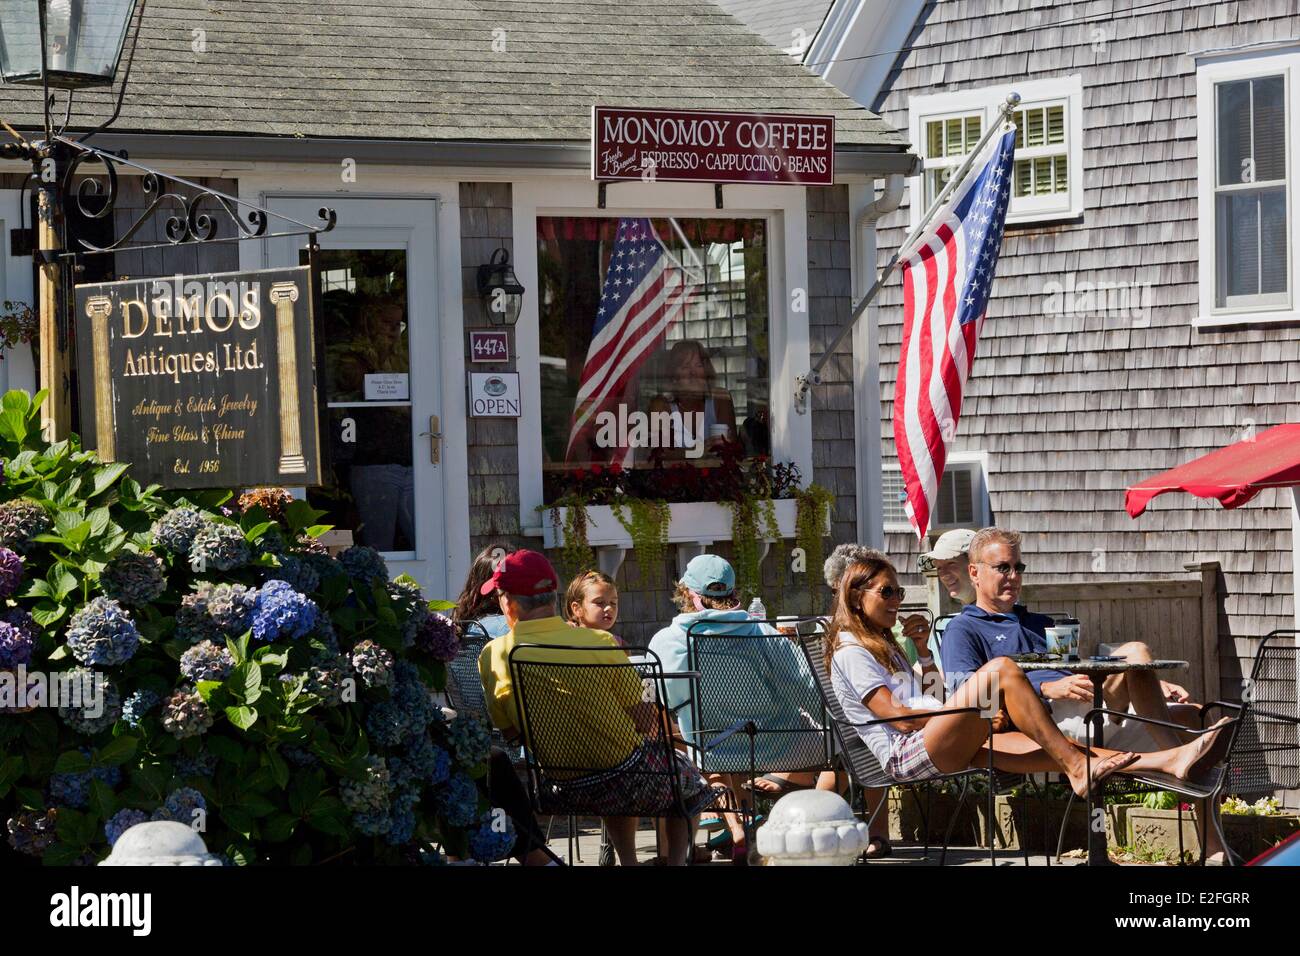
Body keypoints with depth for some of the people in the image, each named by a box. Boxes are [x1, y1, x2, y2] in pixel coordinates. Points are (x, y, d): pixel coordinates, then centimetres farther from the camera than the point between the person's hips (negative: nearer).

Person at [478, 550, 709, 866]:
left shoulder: (492, 656, -10)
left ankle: (627, 861, 27)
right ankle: (676, 861, 12)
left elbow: (508, 732, 1)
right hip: (627, 776, -3)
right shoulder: (600, 642, -18)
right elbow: (645, 722, -13)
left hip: (567, 788, 3)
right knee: (691, 782, 28)